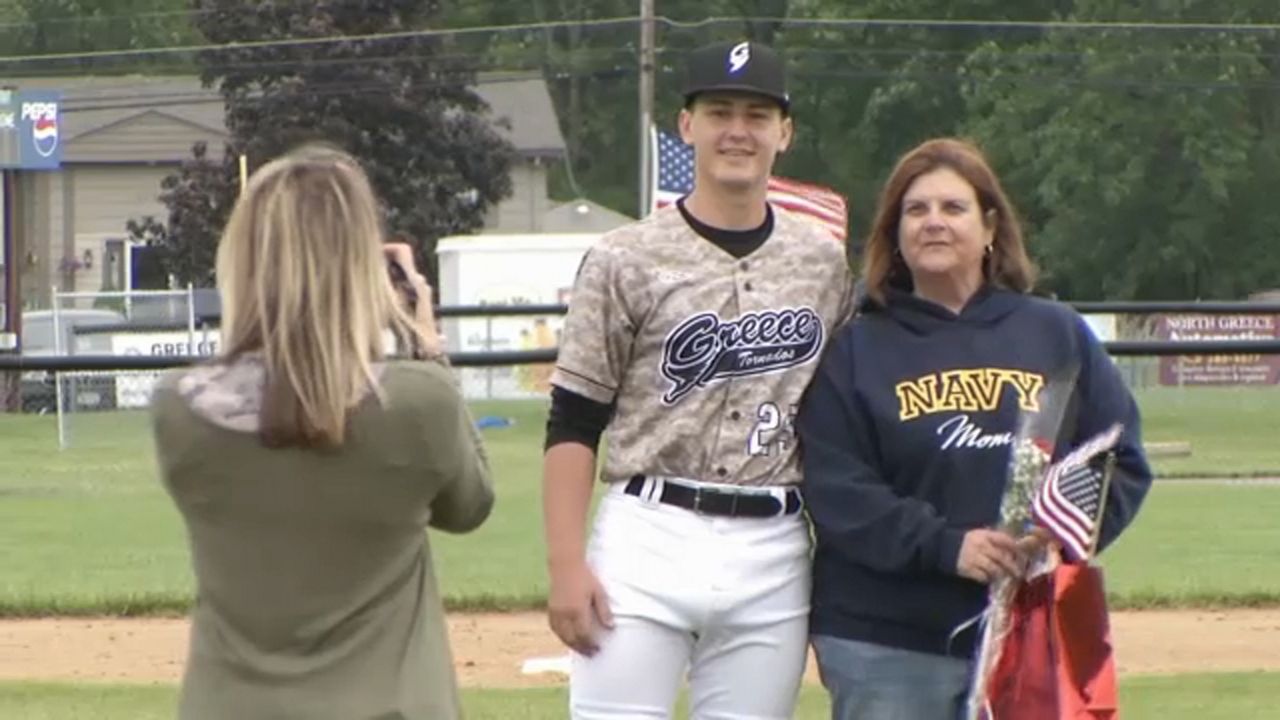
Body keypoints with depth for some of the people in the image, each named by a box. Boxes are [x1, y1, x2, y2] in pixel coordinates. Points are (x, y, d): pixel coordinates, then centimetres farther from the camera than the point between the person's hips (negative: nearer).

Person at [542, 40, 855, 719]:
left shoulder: (823, 262, 10)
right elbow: (573, 426, -2)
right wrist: (566, 565, -10)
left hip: (774, 557, 4)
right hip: (648, 542, -3)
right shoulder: (627, 259, -1)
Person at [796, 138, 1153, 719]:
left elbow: (1123, 463, 8)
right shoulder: (855, 350, 5)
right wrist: (945, 545, -19)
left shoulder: (1058, 335, 12)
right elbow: (835, 489, -5)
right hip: (887, 644, -2)